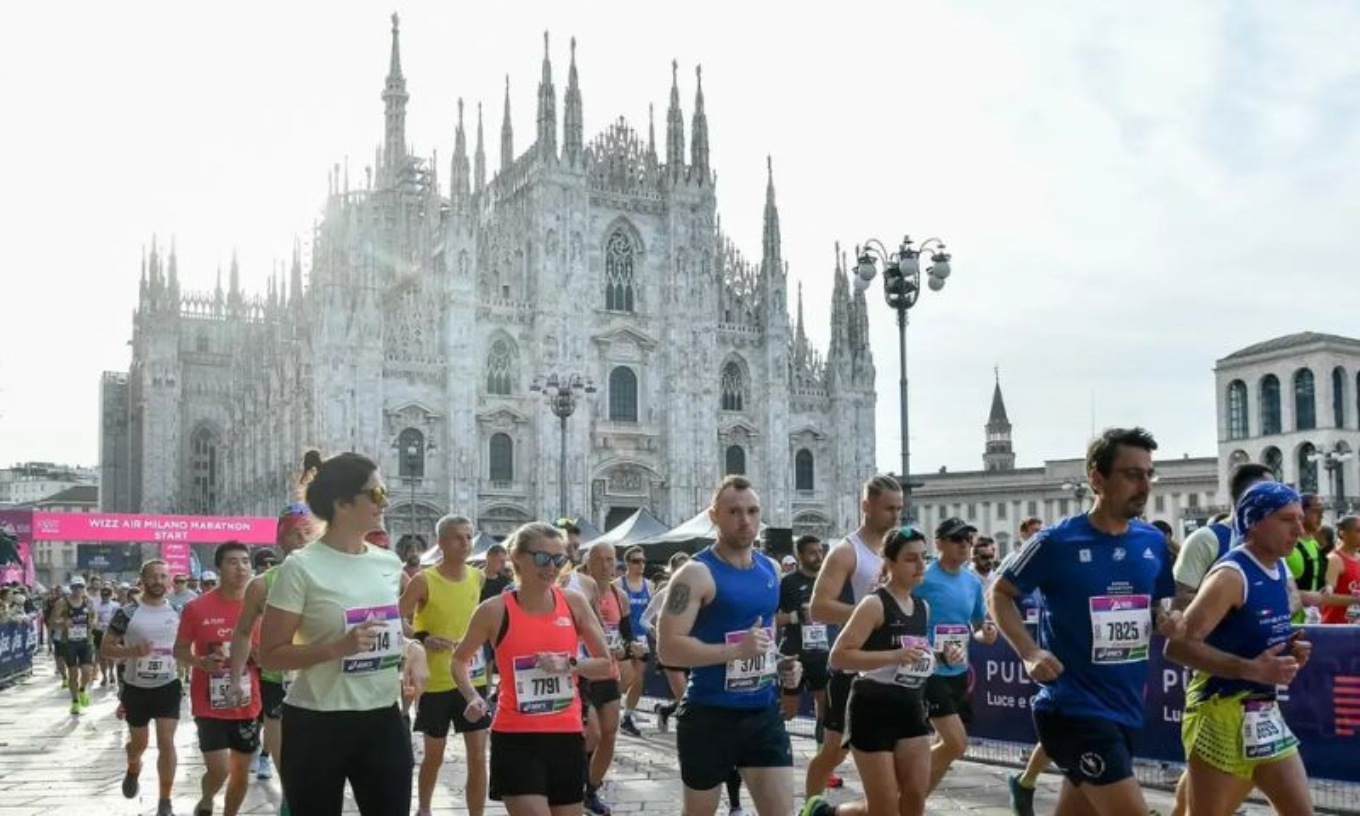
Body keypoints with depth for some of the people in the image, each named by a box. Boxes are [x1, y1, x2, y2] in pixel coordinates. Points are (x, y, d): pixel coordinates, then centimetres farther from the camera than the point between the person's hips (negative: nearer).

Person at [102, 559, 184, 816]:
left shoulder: (176, 613, 0)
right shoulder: (127, 613, -9)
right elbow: (105, 649, -8)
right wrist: (133, 651, -25)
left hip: (168, 687, 1)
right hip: (136, 688, -1)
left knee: (166, 742, -9)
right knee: (139, 742, 15)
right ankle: (133, 771, 51)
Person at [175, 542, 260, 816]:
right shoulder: (196, 607, -9)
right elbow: (180, 650, 0)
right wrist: (201, 662, -19)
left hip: (247, 704, 3)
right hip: (210, 704, -3)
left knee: (241, 770, 11)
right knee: (218, 770, -10)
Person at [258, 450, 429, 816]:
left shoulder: (389, 563, 8)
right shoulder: (302, 567, -11)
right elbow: (270, 655, -12)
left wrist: (412, 648, 0)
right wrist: (339, 647, -25)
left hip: (383, 720, 6)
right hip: (317, 726, -5)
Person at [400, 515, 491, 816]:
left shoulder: (478, 578, 2)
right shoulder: (424, 581, -12)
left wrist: (480, 646, 9)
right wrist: (423, 639, -23)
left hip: (473, 679, 3)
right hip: (436, 681, -3)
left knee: (478, 755, -1)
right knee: (434, 755, 11)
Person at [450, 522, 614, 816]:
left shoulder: (574, 603, 1)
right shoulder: (495, 610, -6)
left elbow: (606, 665, 7)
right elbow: (460, 660, 10)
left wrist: (569, 664, -10)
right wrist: (473, 697, -6)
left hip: (566, 736, 4)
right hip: (516, 739, -4)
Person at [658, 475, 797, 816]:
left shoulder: (771, 569, 9)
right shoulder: (697, 573, -13)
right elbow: (668, 648, -20)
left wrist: (779, 662, 6)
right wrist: (735, 650, -27)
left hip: (763, 712, 6)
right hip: (709, 715, -5)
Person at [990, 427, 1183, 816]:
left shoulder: (1153, 542, 5)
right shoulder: (1056, 542, -12)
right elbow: (1000, 594, -1)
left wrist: (1170, 620, -4)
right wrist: (1030, 653, -15)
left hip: (1125, 709, 7)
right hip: (1075, 708, -7)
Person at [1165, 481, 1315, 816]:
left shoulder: (1281, 572, 9)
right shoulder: (1231, 575, -19)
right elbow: (1178, 645, -25)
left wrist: (1290, 649, 3)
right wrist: (1251, 669, -28)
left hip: (1264, 712, 9)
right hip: (1221, 714, -9)